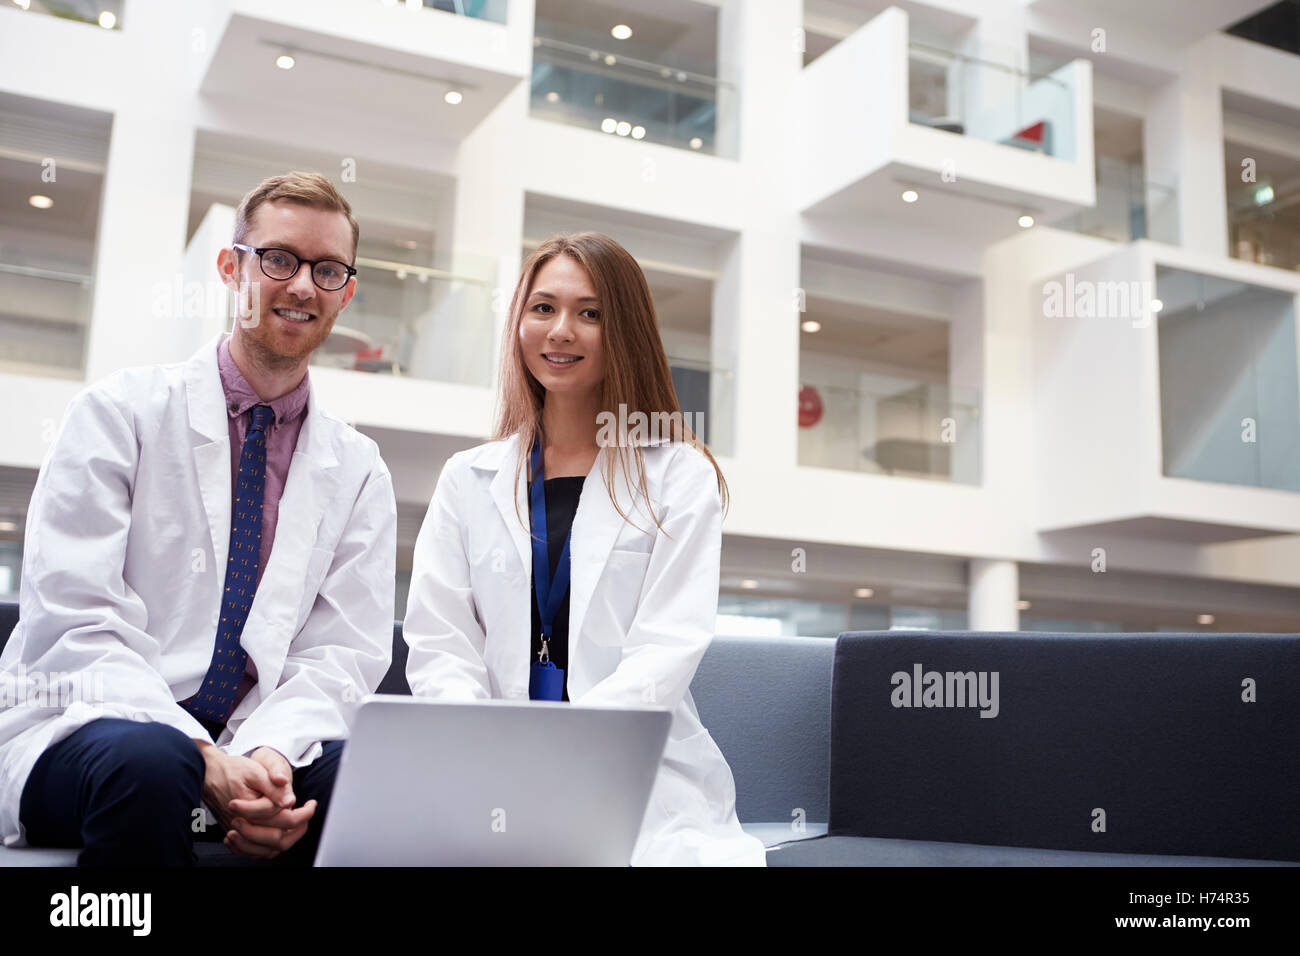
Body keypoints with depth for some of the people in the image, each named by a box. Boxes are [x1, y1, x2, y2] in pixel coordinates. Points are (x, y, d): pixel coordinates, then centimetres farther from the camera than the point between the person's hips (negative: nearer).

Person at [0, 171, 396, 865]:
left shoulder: (359, 470, 10)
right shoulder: (118, 412, 1)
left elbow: (342, 653, 5)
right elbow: (75, 625, -9)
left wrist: (271, 750, -18)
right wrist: (204, 760, -24)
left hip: (255, 749, 3)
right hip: (83, 730, -2)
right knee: (149, 760, -37)